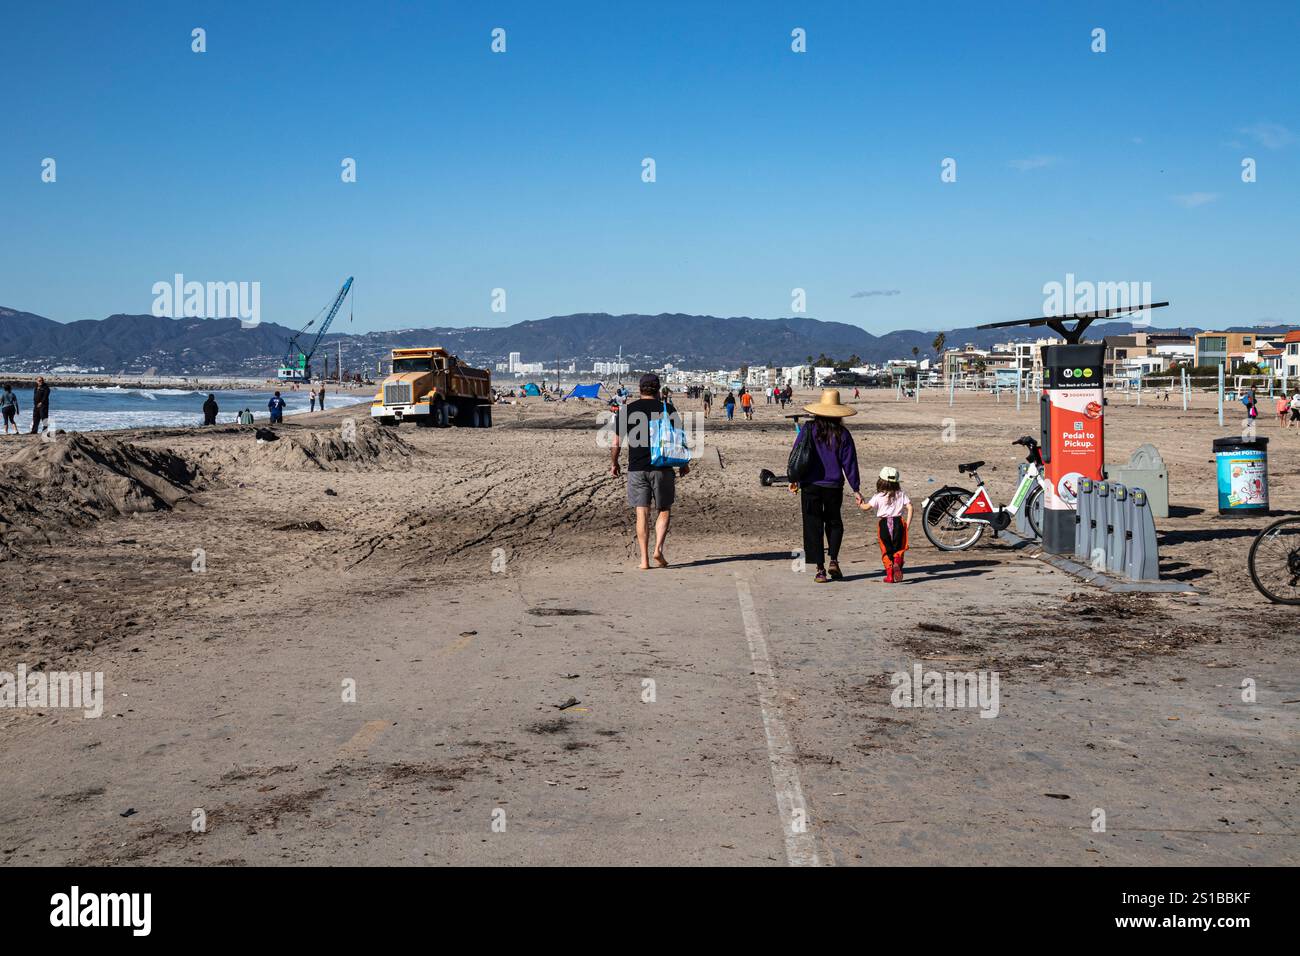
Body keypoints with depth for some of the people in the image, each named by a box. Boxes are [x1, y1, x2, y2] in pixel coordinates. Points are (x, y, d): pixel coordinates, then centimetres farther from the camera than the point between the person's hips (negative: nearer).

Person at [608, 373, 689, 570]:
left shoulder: (627, 410, 3)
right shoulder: (668, 409, 0)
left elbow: (616, 442, 4)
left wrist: (614, 464, 18)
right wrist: (684, 464, 14)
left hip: (636, 469, 1)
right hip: (662, 468, -1)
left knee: (642, 514, 5)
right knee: (664, 511, 13)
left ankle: (644, 559, 2)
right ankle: (658, 550, -4)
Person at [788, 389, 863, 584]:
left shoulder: (809, 429, -5)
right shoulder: (842, 434, -3)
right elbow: (849, 463, 0)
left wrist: (794, 479, 8)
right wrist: (855, 489, 5)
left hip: (810, 485, -1)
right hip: (834, 486, 1)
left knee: (813, 526, 5)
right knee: (834, 523, 21)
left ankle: (820, 569, 3)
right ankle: (834, 561, 6)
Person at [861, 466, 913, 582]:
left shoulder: (878, 496, -1)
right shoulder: (901, 494, 6)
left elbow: (867, 507, -4)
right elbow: (910, 508, -1)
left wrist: (860, 504, 18)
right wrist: (908, 524, 3)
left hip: (883, 524, -1)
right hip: (898, 523, 1)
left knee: (886, 551, 9)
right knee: (899, 549, 11)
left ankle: (890, 575, 2)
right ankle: (897, 562, -21)